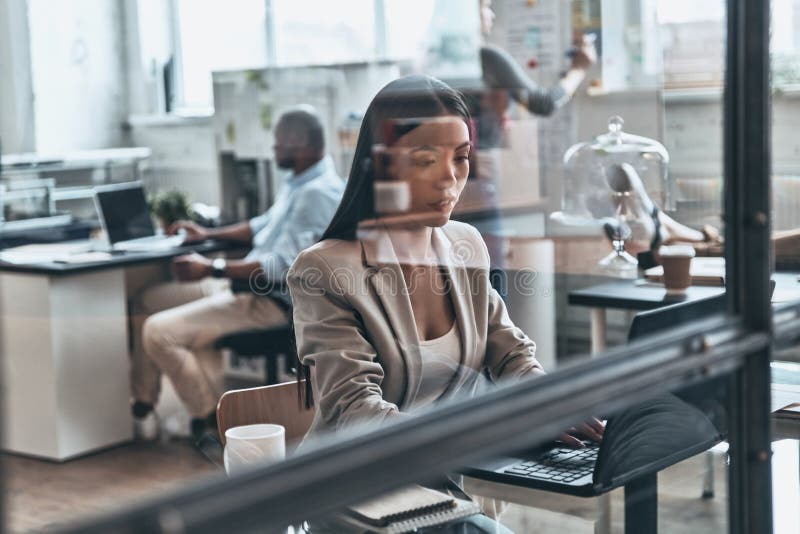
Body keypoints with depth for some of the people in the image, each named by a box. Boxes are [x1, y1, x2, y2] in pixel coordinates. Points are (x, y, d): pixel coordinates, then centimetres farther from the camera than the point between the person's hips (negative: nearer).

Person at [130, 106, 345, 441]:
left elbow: (283, 266, -27)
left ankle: (210, 418, -4)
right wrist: (208, 234, 21)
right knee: (150, 301, 14)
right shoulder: (298, 183, 12)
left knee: (160, 331, -20)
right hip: (249, 287, 11)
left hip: (273, 303, -11)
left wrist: (212, 269, -24)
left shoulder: (319, 193, -21)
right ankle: (143, 404, 17)